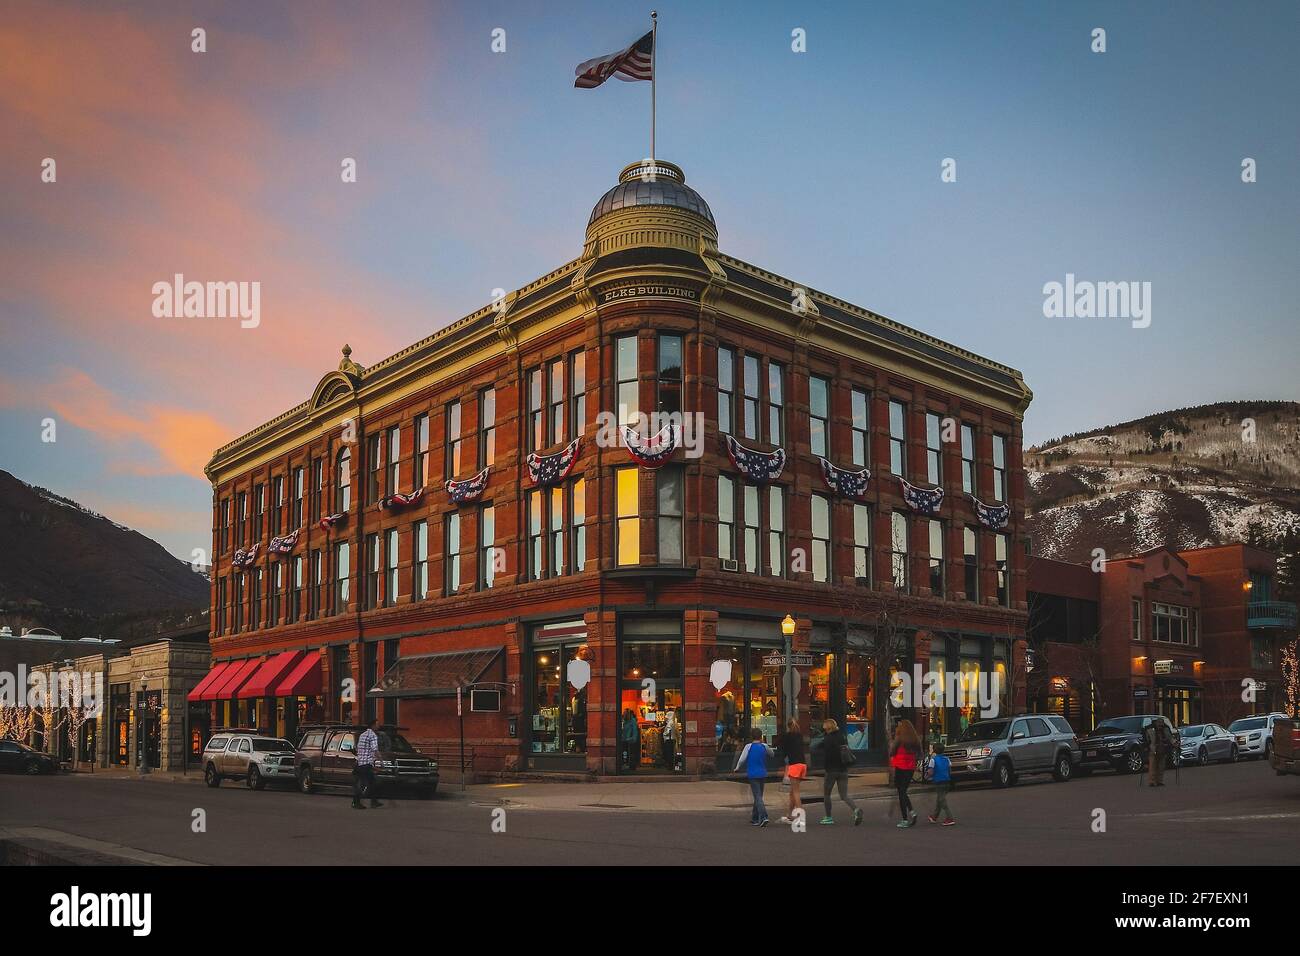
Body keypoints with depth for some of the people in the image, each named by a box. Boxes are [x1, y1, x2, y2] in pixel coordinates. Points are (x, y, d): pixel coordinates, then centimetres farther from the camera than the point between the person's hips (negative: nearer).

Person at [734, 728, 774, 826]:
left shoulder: (749, 746, -7)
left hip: (753, 774, -4)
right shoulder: (764, 746, 2)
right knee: (758, 796, 15)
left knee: (757, 796, -8)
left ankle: (763, 817, -24)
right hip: (763, 774, 4)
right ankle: (755, 819, 24)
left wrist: (737, 768, 8)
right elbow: (772, 753, 20)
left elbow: (742, 759, -8)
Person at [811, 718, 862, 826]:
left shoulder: (827, 740, -12)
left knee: (826, 794, 13)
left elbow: (814, 747, -11)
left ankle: (829, 817, 17)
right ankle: (856, 809, -20)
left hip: (831, 770, -5)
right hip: (843, 770, 5)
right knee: (844, 795, 6)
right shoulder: (843, 738, 6)